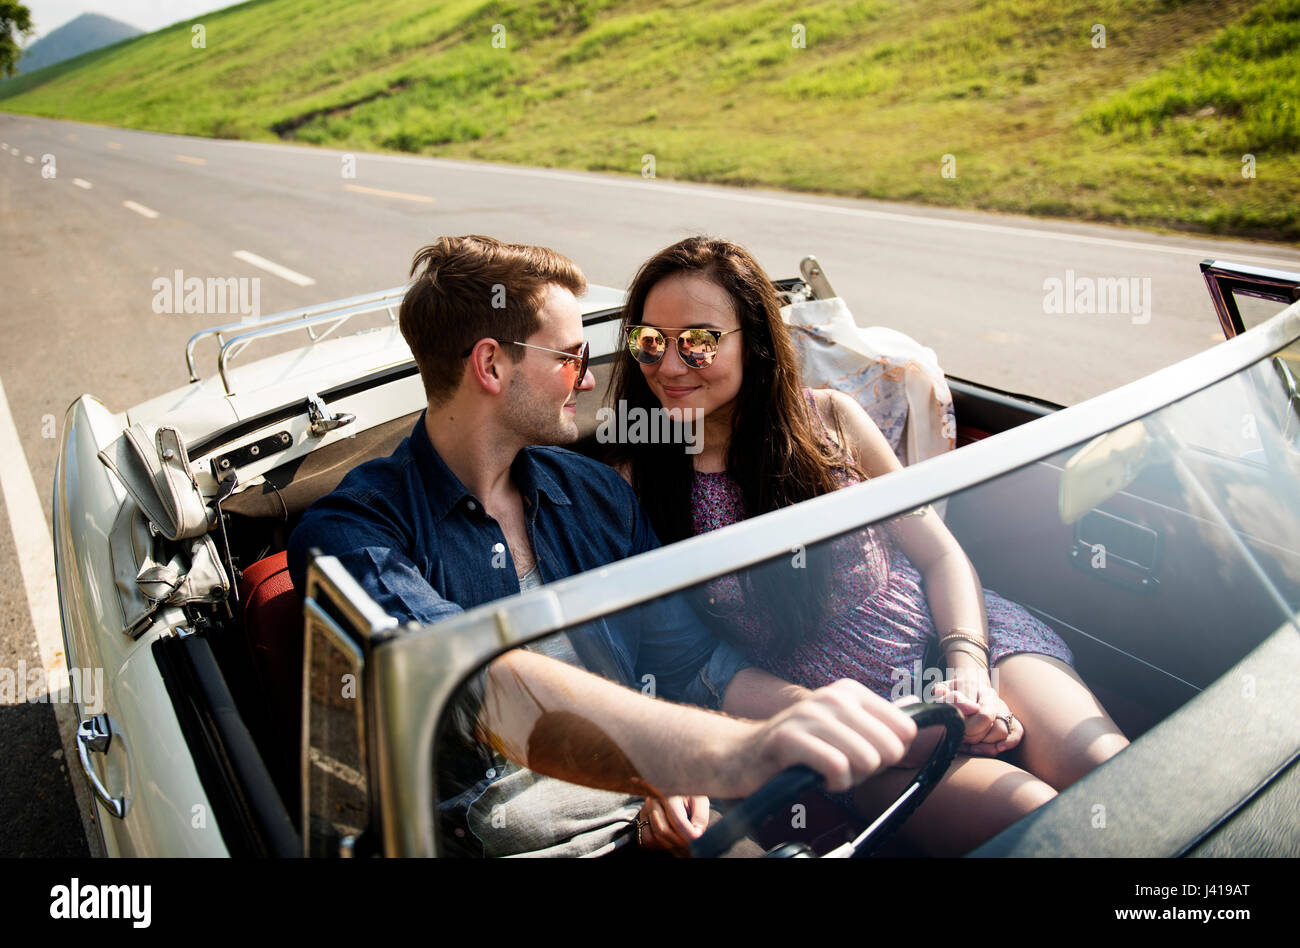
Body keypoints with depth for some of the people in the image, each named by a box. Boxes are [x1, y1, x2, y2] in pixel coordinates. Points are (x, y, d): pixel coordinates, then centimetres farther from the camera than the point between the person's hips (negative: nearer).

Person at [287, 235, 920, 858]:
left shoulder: (596, 494, 9)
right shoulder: (352, 532, -12)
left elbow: (694, 666, 8)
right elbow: (478, 686, -30)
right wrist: (730, 752, -45)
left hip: (650, 825, 3)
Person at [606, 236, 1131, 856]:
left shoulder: (829, 420, 1)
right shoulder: (632, 482, -4)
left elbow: (939, 553, 6)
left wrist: (968, 666, -10)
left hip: (945, 635, 3)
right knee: (1034, 820, -25)